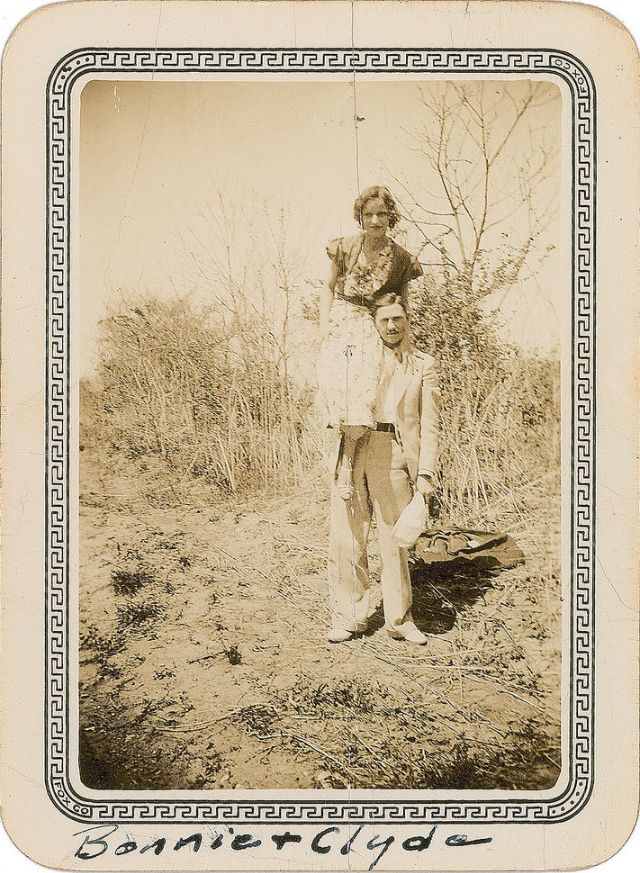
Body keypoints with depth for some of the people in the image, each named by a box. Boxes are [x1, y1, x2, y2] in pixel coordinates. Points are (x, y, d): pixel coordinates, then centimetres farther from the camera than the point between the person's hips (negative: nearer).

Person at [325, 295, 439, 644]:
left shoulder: (423, 366, 10)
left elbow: (429, 423, 5)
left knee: (394, 541, 3)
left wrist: (425, 472, -3)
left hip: (393, 456, -1)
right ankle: (348, 616, 12)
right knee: (346, 540, 0)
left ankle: (399, 619, 16)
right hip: (351, 451, 2)